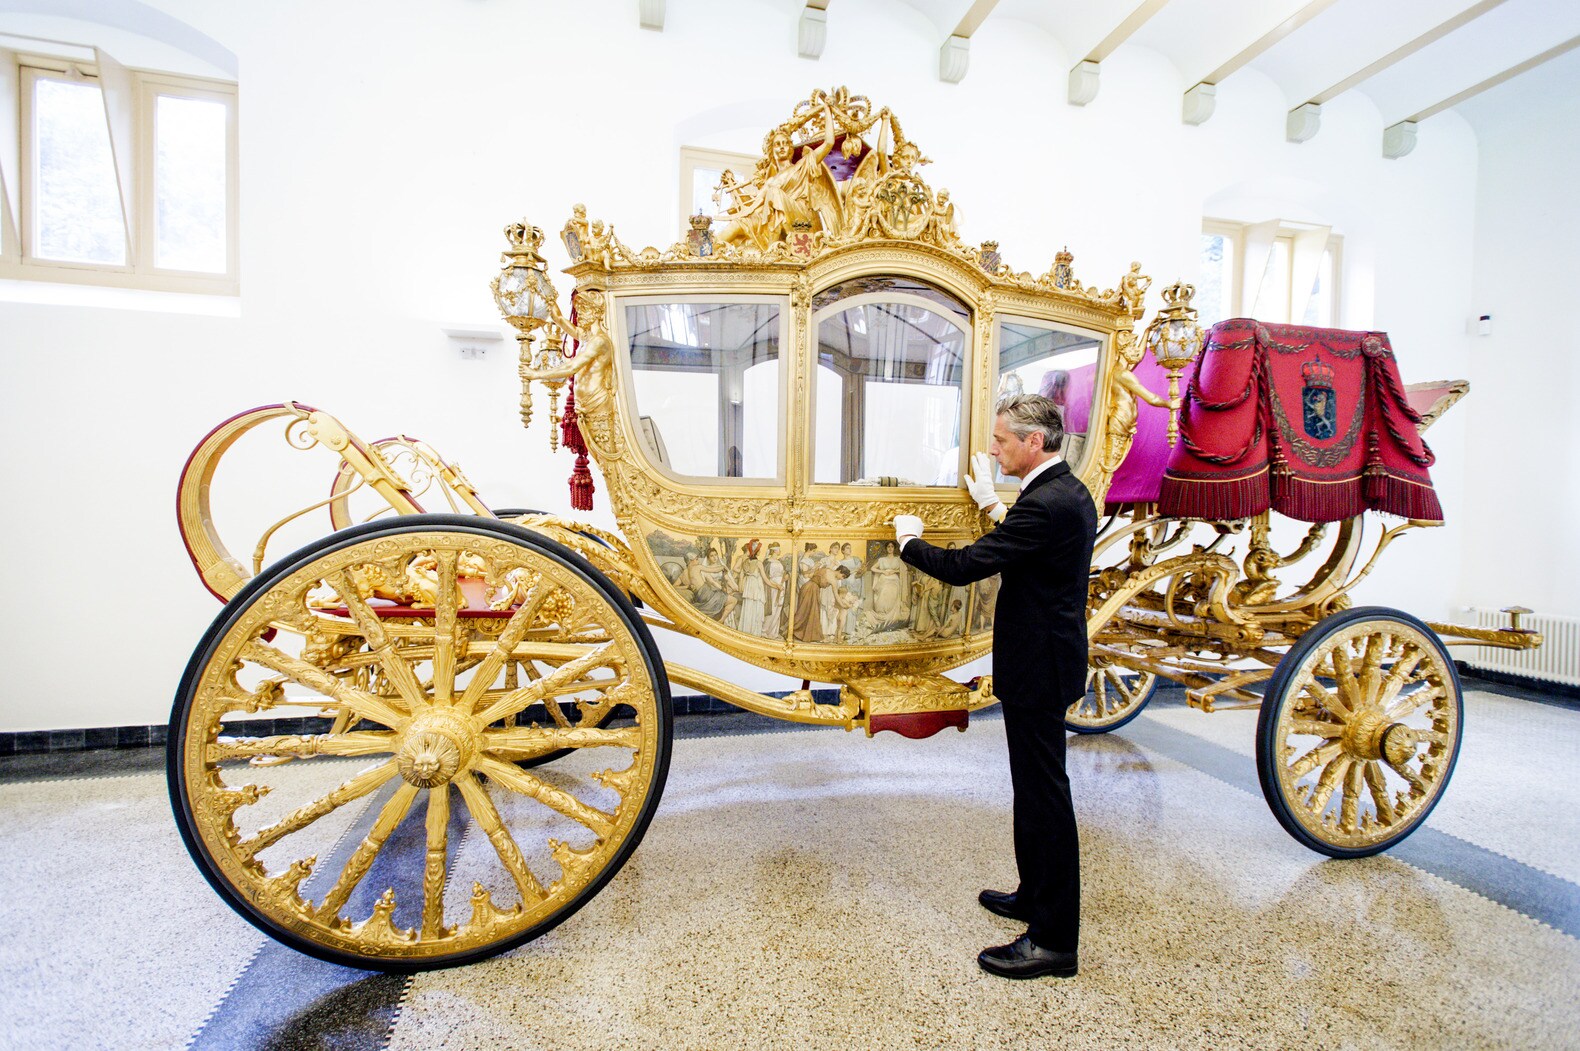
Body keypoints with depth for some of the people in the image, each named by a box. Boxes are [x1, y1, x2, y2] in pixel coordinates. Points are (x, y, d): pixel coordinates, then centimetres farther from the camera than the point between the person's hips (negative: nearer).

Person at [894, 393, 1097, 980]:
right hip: (1046, 660, 11)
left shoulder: (1046, 503, -24)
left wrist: (908, 539, -8)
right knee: (1035, 786, 22)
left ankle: (1053, 939, 17)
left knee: (1044, 794, 1)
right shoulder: (1069, 493, 8)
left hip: (1038, 668, -11)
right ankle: (1036, 894, 40)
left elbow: (963, 567, -25)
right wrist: (993, 506, 25)